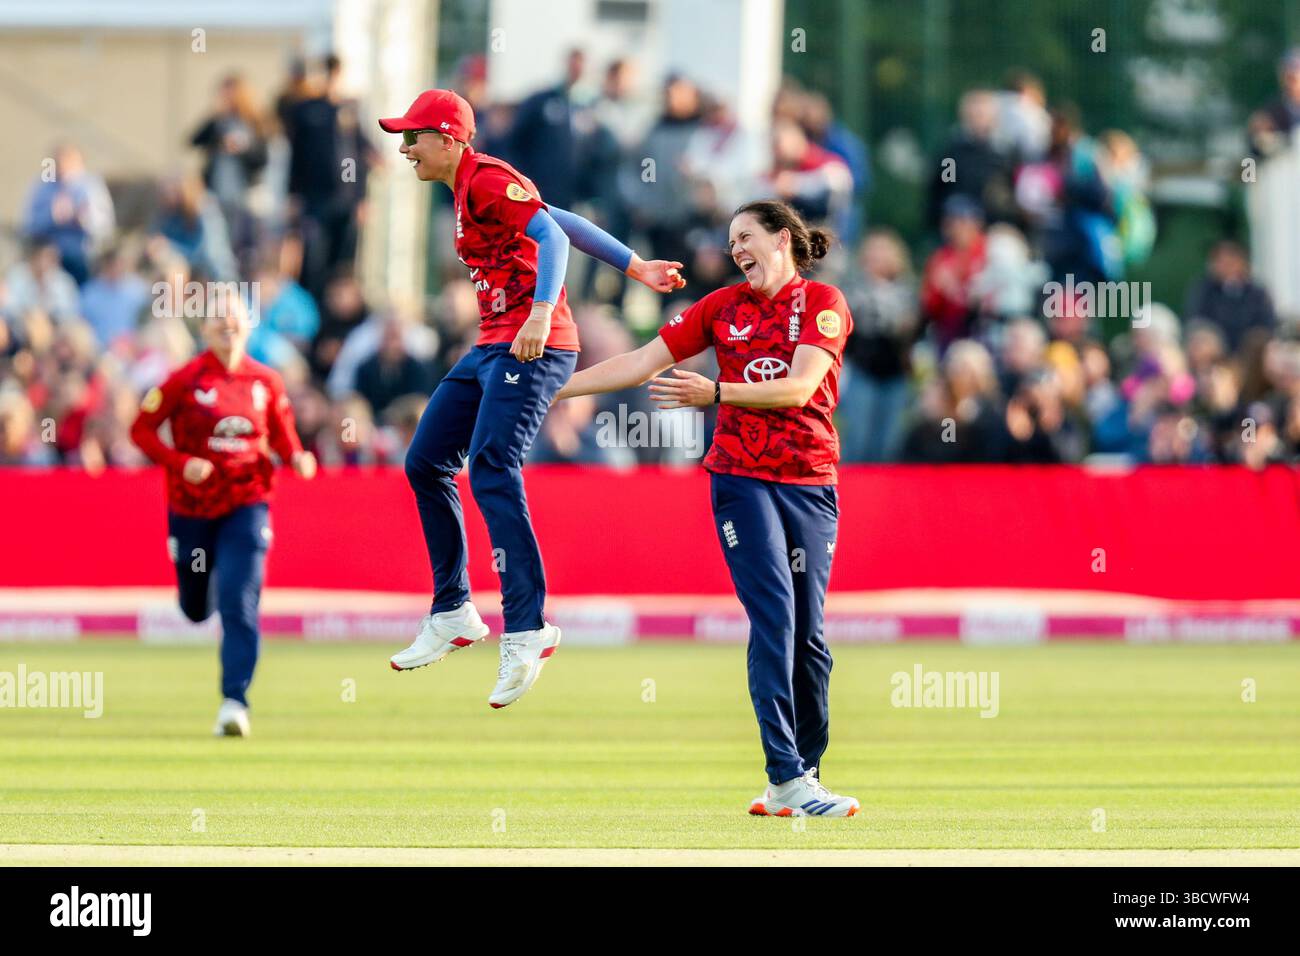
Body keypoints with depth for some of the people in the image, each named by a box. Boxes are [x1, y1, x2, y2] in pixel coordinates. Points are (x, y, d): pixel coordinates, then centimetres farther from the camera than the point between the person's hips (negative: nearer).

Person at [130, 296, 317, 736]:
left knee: (239, 605, -14)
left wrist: (297, 457, -8)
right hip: (192, 506, 0)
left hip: (247, 505, 0)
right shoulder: (185, 380, -8)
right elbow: (141, 428, -5)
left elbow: (282, 433, 14)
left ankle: (234, 702, -15)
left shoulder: (266, 382, 0)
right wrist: (180, 462, -19)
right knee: (195, 608, 15)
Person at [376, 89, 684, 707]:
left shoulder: (488, 180, -10)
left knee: (492, 473, -21)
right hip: (492, 349, 11)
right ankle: (453, 616, 17)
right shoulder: (469, 190, 20)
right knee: (425, 463, 10)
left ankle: (526, 630, -23)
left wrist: (541, 313, -37)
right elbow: (562, 222, 23)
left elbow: (553, 235, -23)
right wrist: (634, 267, 23)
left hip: (533, 350, -11)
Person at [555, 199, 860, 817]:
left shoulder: (822, 303, 1)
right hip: (742, 478, 1)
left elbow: (799, 387, -12)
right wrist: (554, 387, 7)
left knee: (806, 632, 0)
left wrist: (717, 393, -24)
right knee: (773, 616, -13)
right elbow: (642, 363, 11)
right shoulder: (721, 307, 11)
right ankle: (787, 777, -19)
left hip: (810, 482, -1)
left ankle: (804, 774, 9)